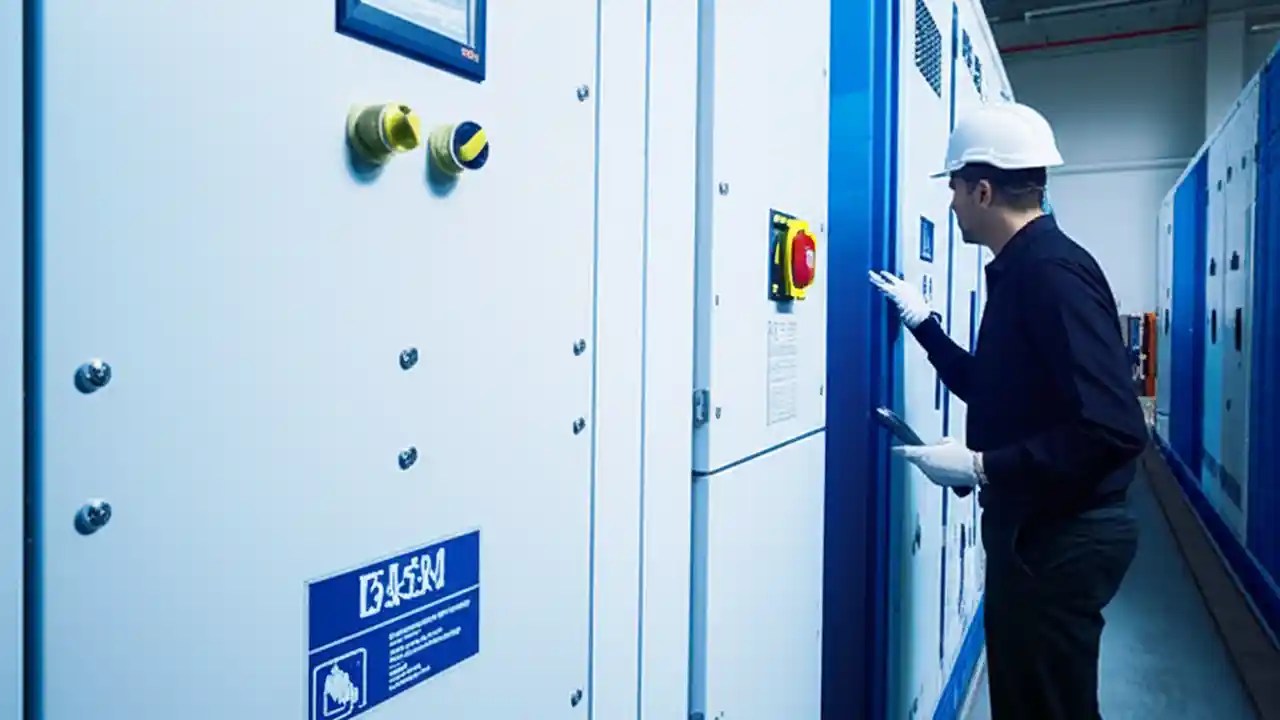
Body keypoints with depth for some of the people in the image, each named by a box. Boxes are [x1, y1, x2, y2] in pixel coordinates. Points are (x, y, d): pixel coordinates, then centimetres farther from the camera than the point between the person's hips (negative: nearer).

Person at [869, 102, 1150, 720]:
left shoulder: (1052, 270, -21)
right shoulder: (1021, 270, 10)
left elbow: (1114, 430, -29)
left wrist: (981, 467, -24)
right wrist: (923, 323, 17)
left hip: (1060, 539, -10)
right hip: (1031, 529, 10)